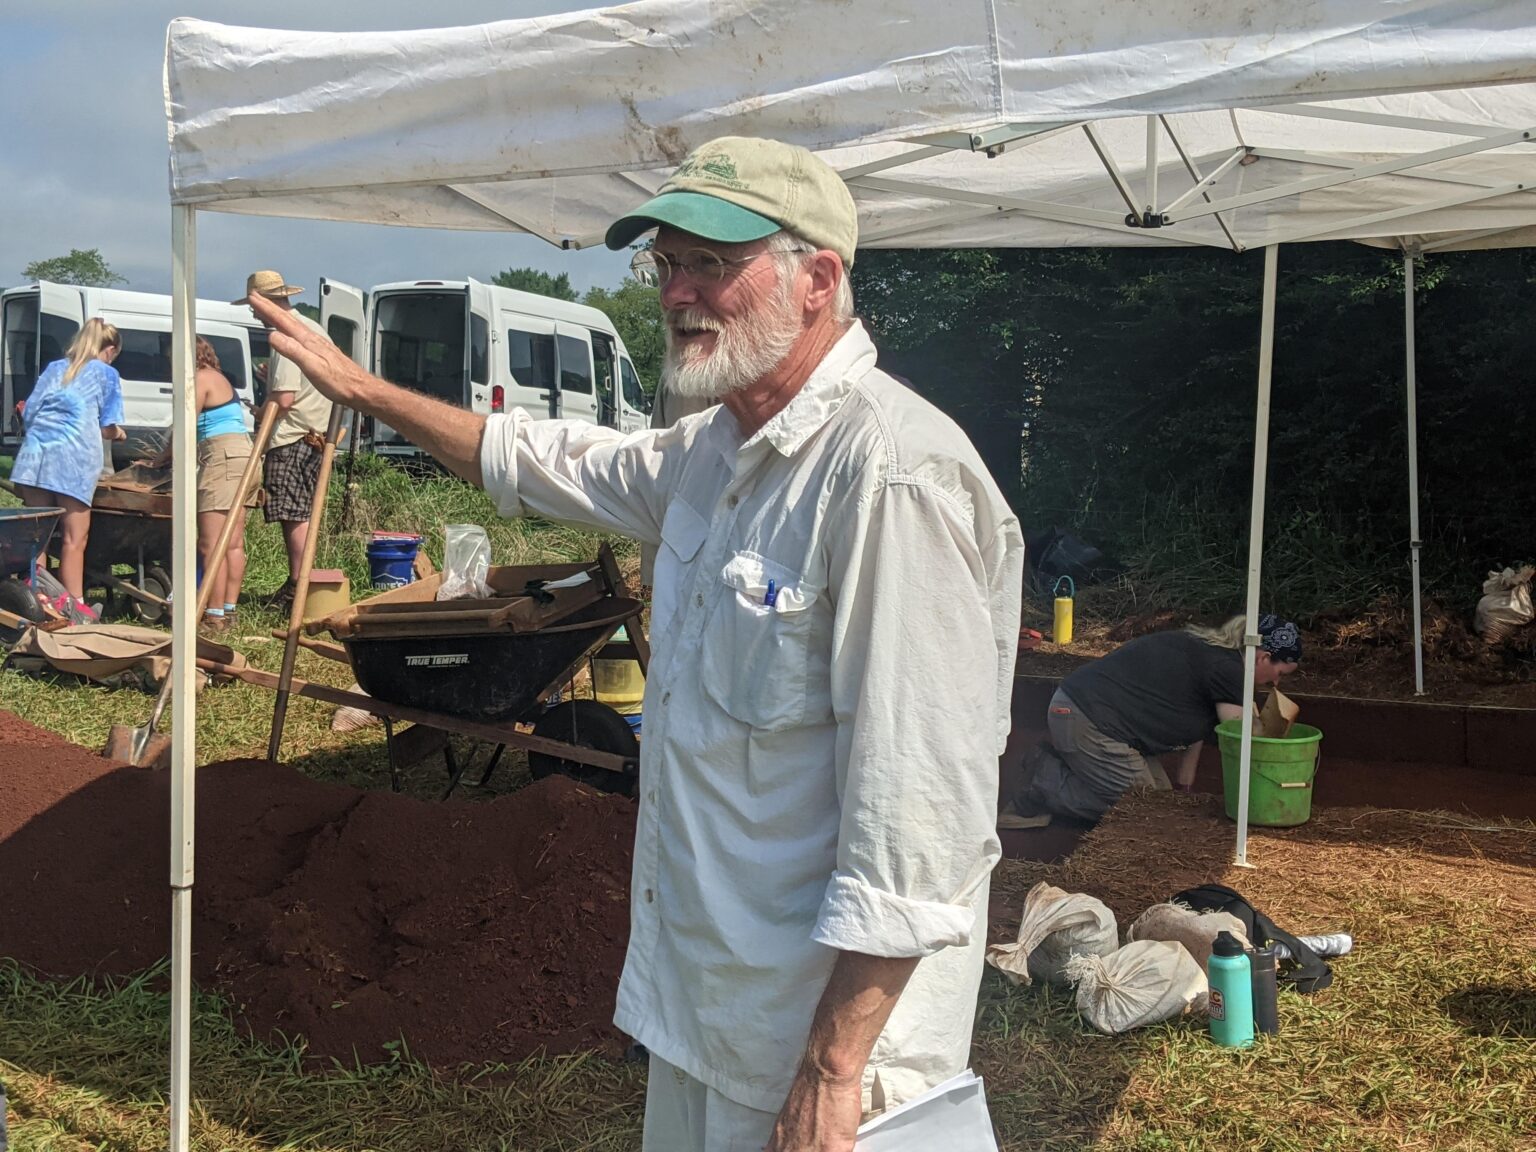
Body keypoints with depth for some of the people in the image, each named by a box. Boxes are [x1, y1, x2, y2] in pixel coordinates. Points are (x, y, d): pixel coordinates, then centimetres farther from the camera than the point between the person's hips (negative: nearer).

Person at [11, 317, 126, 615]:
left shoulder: (54, 368, 23)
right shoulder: (106, 374, 10)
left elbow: (28, 414, 18)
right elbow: (107, 428, 4)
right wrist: (120, 434, 26)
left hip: (35, 451, 5)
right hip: (74, 457, -5)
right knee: (74, 537, -1)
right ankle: (73, 604, -1)